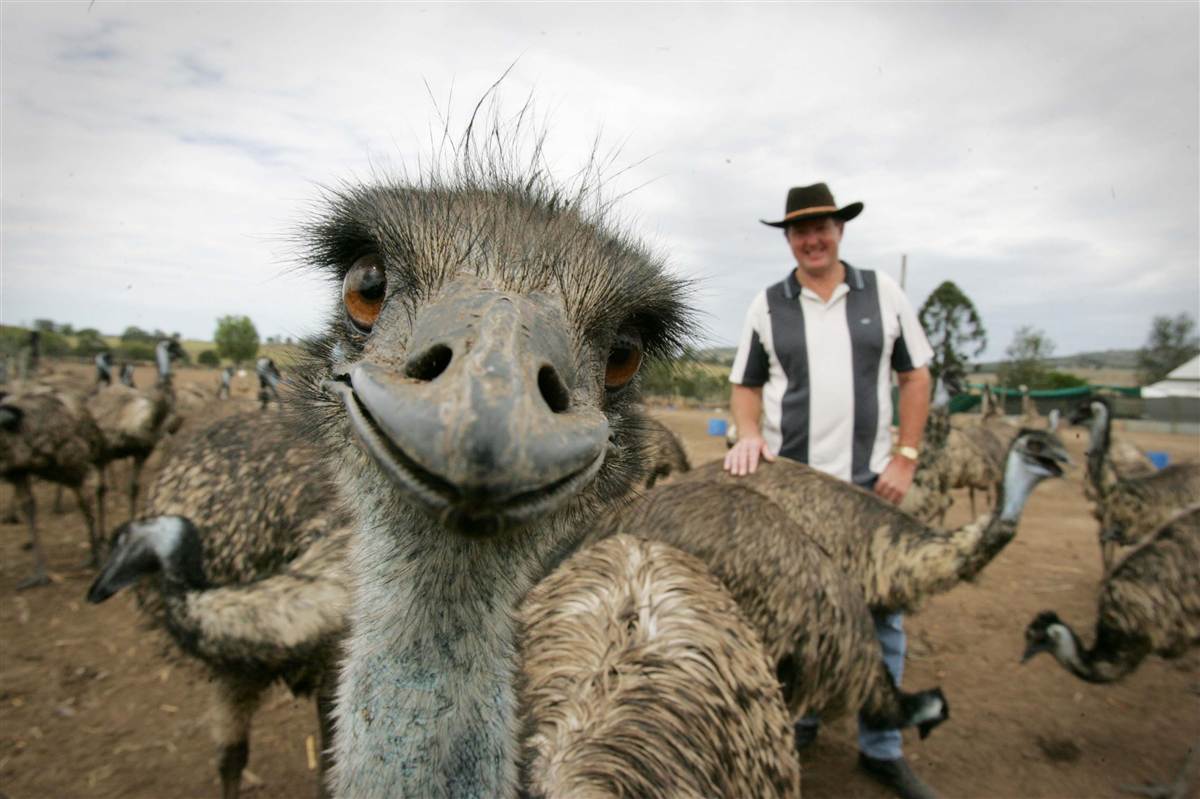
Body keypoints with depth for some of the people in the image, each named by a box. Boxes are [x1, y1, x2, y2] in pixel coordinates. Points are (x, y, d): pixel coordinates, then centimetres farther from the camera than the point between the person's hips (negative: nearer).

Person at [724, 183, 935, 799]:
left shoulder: (882, 291, 3)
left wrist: (905, 458, -2)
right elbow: (745, 385, 7)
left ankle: (881, 748, 25)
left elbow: (914, 376, 5)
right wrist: (748, 435, -12)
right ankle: (797, 719, 33)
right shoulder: (767, 305, 3)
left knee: (881, 616, 7)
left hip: (868, 482, 1)